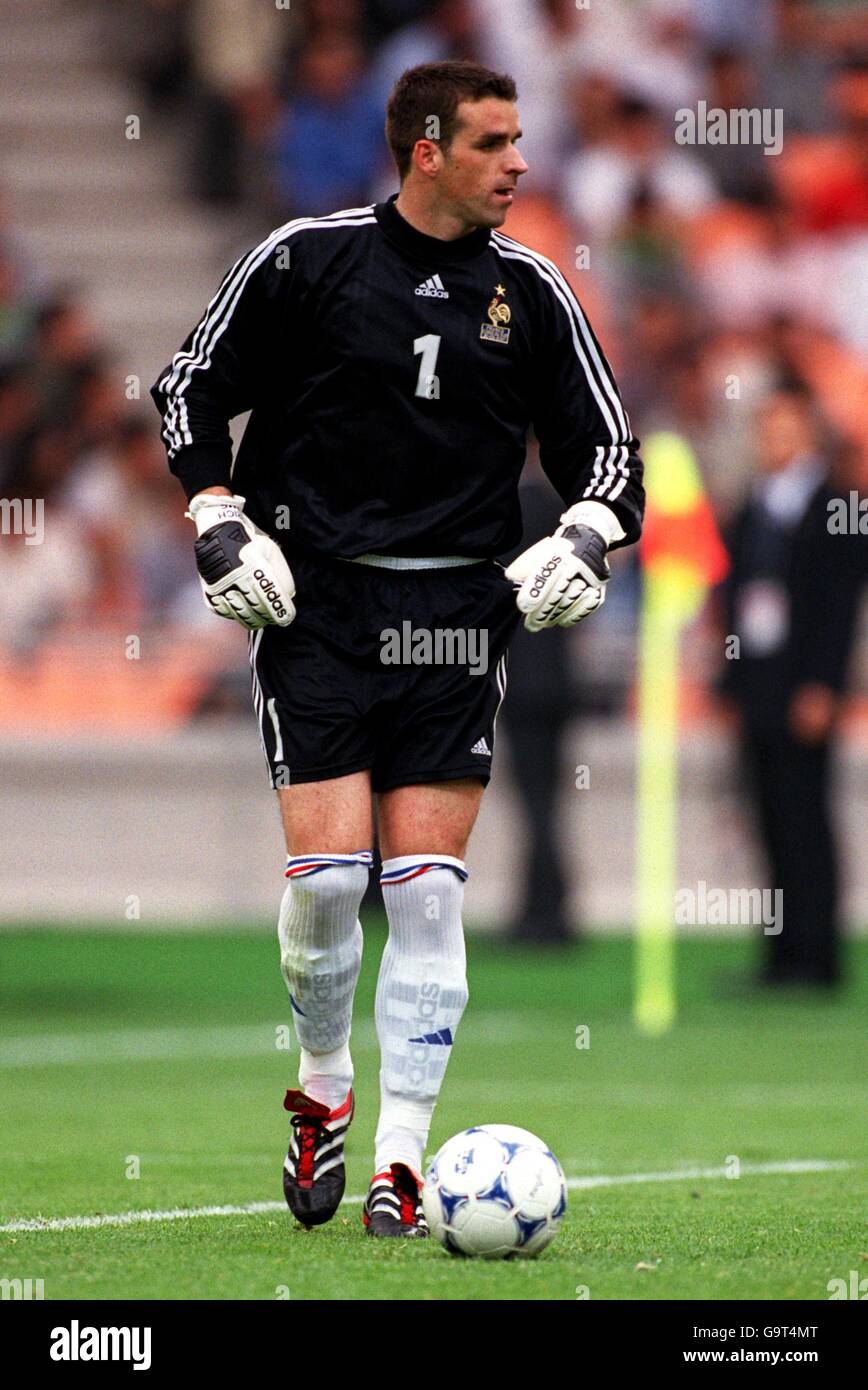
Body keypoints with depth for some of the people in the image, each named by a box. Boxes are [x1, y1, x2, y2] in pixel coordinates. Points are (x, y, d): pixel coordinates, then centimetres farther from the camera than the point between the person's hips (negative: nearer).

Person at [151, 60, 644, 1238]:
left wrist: (585, 538, -8)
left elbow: (605, 452, 12)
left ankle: (401, 1160, -1)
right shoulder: (306, 260, -3)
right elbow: (191, 389, 7)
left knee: (426, 887, -5)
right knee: (326, 875, -10)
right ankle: (323, 1090, 17)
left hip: (457, 609, 2)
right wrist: (220, 524, -4)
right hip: (317, 598, -2)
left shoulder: (531, 292, 4)